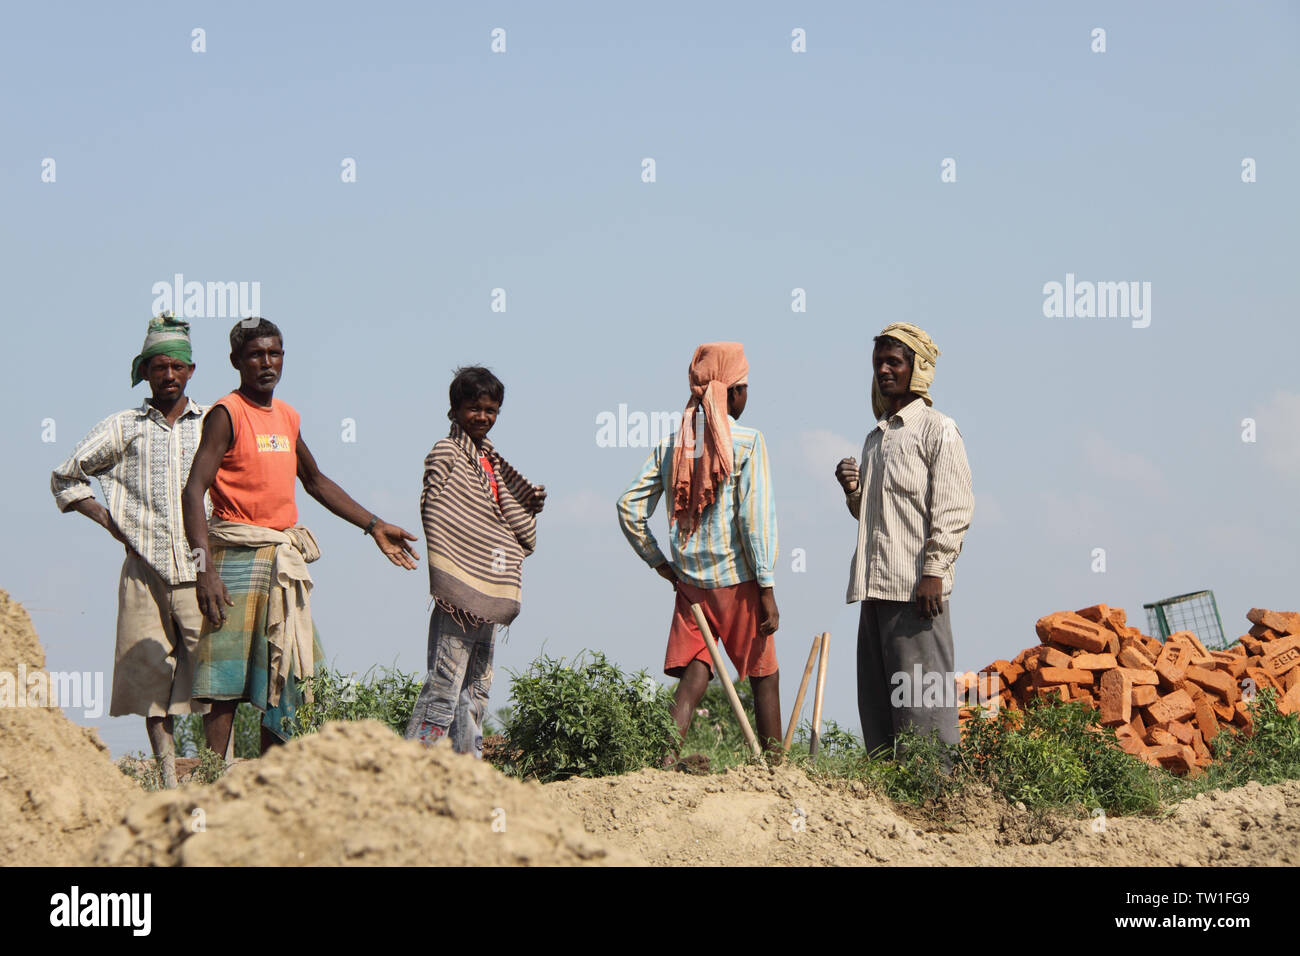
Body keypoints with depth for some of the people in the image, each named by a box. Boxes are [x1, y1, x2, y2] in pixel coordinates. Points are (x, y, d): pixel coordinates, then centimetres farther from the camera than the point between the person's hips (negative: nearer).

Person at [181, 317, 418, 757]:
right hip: (240, 558, -8)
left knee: (284, 683, 8)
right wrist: (206, 568, -27)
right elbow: (194, 492, -17)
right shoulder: (227, 415, -8)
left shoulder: (287, 417, 14)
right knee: (226, 686, -11)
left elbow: (315, 481, 30)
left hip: (285, 563, 8)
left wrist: (374, 526, 27)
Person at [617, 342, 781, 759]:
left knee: (693, 677, 4)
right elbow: (755, 518, -13)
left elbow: (630, 506, 4)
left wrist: (658, 562, 13)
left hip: (690, 582, 4)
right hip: (737, 580, -4)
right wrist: (767, 589, -12)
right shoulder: (747, 442, -8)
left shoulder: (671, 445, 7)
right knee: (764, 675, 9)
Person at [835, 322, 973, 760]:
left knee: (921, 692, -10)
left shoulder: (937, 430, -2)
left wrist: (934, 571, -18)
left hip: (916, 587, -8)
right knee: (876, 696, 7)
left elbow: (954, 508, -10)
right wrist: (854, 491, 7)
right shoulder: (876, 437, 22)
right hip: (876, 584, 8)